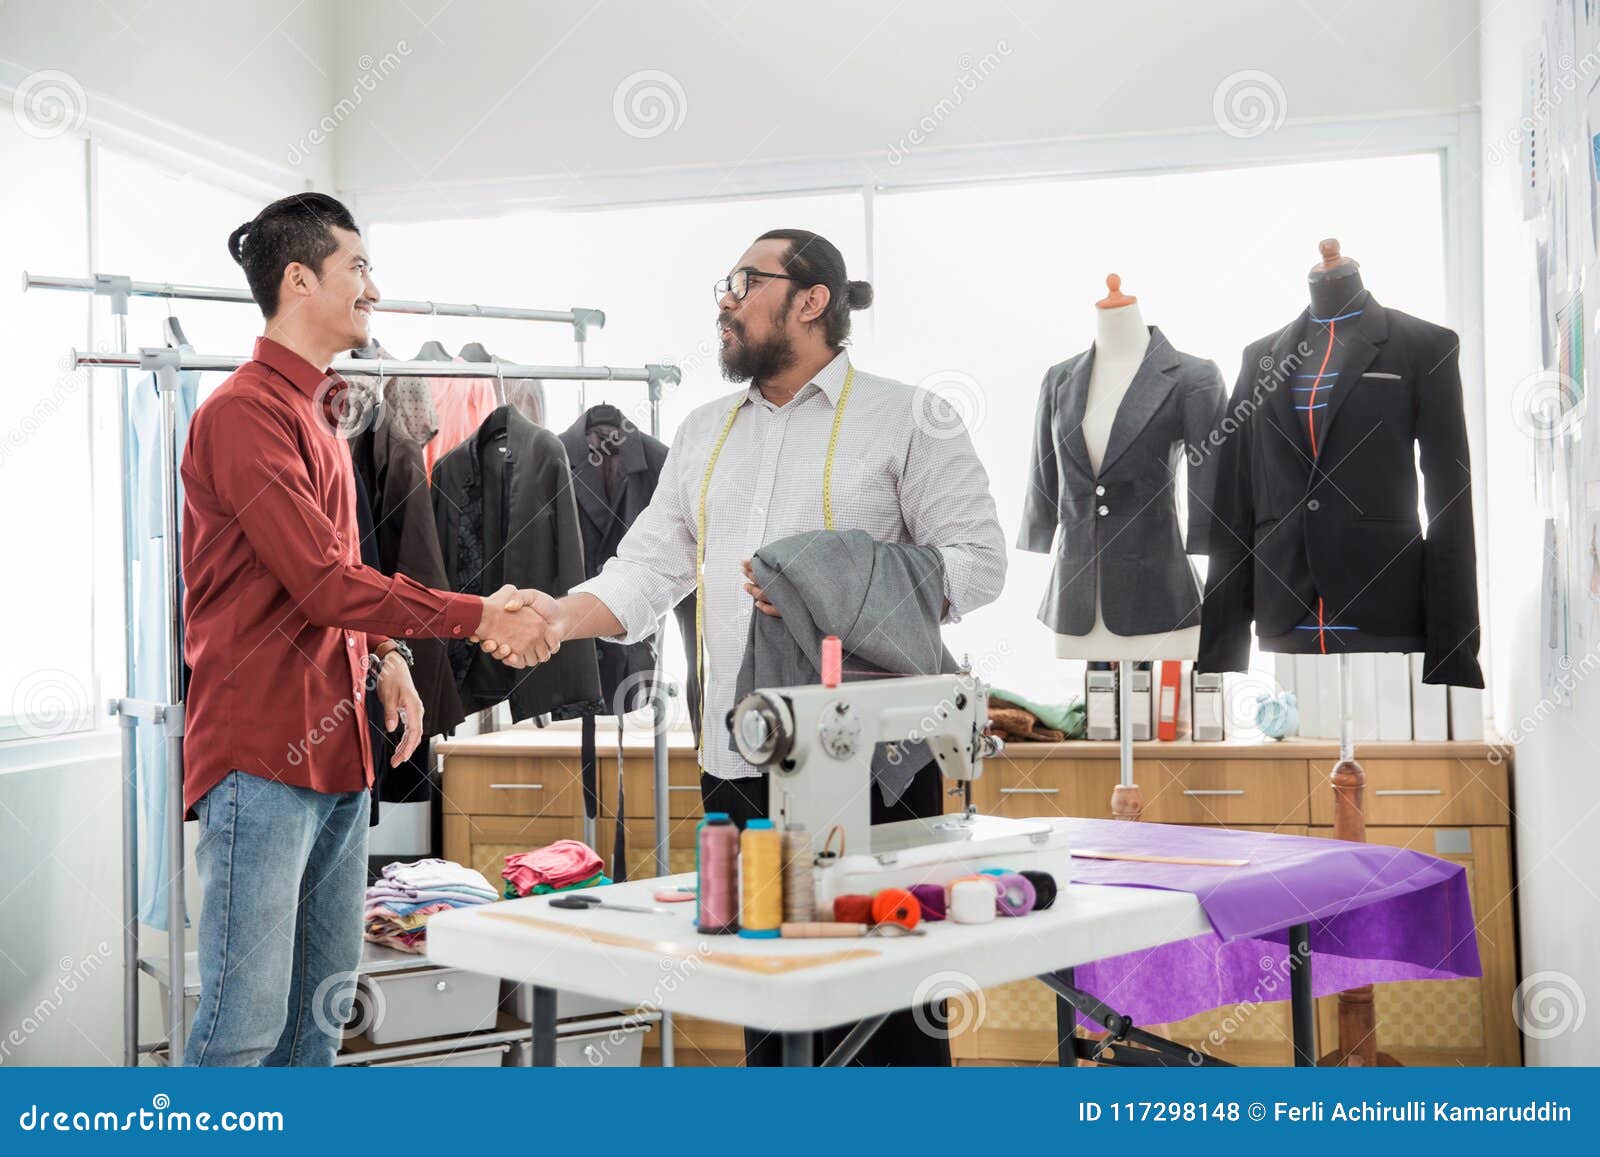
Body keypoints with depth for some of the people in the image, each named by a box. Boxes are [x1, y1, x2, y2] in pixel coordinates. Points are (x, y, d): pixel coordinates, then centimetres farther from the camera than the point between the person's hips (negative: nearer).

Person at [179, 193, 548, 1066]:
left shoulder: (317, 412, 18)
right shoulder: (244, 412, -13)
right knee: (247, 1019, -6)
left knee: (322, 1009, 14)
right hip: (261, 755, -9)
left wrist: (386, 658, 7)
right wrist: (479, 618, -11)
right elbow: (324, 582, -18)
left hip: (334, 754, 9)